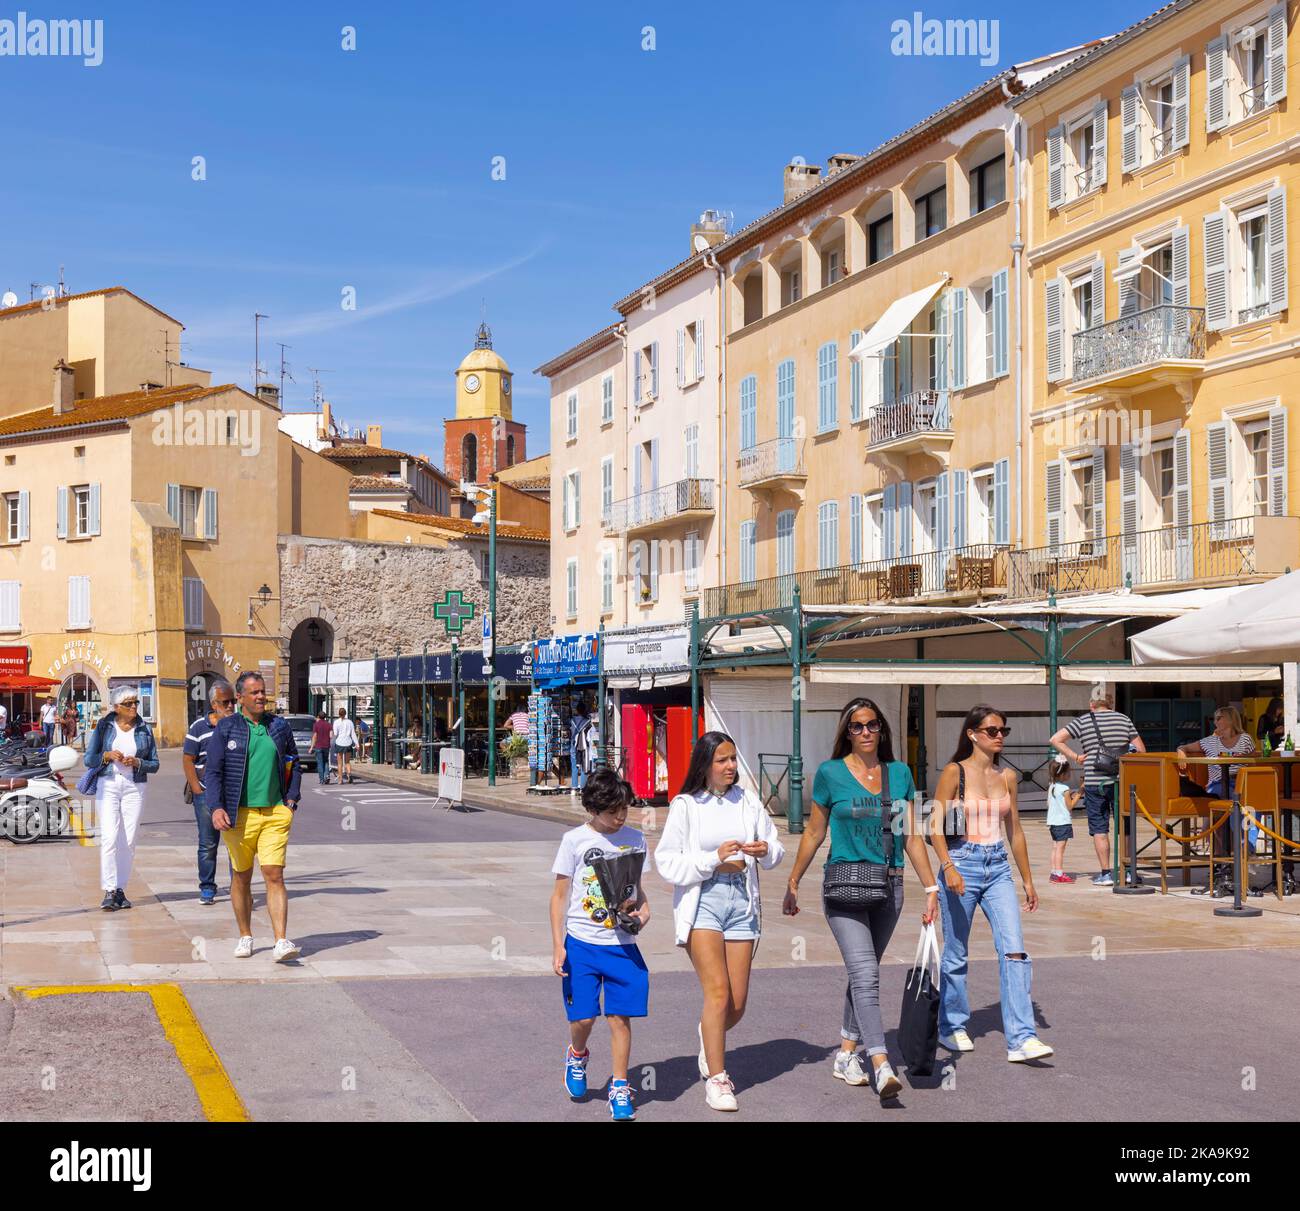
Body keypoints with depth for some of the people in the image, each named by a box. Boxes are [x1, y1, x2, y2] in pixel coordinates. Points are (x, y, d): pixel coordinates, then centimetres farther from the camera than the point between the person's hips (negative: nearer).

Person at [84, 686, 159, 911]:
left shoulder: (144, 729, 8)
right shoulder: (104, 726, 5)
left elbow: (154, 764, 9)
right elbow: (89, 759, 6)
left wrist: (137, 762, -9)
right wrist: (107, 755, -11)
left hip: (134, 787, 2)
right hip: (108, 785, -2)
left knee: (128, 841, 1)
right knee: (109, 837, -13)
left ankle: (120, 890, 10)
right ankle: (109, 891, -13)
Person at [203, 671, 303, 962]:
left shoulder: (279, 726, 9)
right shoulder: (226, 728, 0)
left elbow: (294, 764, 21)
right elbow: (213, 771, -4)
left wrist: (291, 799, 10)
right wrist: (216, 808, -17)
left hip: (275, 814, 1)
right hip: (239, 815, -1)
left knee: (274, 875, -8)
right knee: (241, 878, 10)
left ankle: (281, 943, -14)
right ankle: (245, 937, 26)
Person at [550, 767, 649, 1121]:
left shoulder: (634, 839, 6)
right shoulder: (575, 840, -4)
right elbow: (559, 896, -1)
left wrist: (643, 908, -4)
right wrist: (558, 946, -5)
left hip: (623, 944, 2)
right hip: (582, 943, -2)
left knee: (620, 1016, 0)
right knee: (583, 1016, 0)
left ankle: (620, 1089, 12)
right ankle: (576, 1056, 33)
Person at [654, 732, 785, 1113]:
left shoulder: (747, 801, 7)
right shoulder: (685, 805, -2)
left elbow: (776, 849, 13)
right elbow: (667, 863, -5)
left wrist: (766, 849, -10)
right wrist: (714, 859, -14)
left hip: (741, 902, 3)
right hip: (701, 901, -3)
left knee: (737, 1004, 4)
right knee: (718, 992, -14)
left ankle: (708, 1039, 38)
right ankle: (716, 1078, -1)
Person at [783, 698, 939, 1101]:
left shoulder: (899, 773, 8)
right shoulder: (830, 773, -1)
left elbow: (911, 837, 9)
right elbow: (814, 833, 6)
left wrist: (931, 888, 5)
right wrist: (793, 885, 8)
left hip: (888, 887, 4)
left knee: (865, 974, 12)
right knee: (865, 974, -15)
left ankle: (846, 1055, 26)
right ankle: (881, 1067, -20)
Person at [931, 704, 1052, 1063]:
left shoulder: (1007, 776, 9)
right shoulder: (955, 772, -5)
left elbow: (1014, 830, 16)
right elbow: (936, 826, -9)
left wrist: (1028, 880, 16)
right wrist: (948, 867, -22)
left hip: (997, 868, 4)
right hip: (962, 863, -4)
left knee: (1014, 950, -9)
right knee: (956, 955, 7)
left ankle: (1021, 1040, -10)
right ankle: (952, 1028, 26)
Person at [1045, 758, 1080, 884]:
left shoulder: (1051, 786, 8)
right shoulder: (1064, 788, -15)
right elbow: (1070, 806, -11)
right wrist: (1078, 795, -1)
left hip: (1052, 821, 8)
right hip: (1062, 822, -8)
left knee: (1055, 847, 11)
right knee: (1060, 847, -6)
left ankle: (1054, 872, 12)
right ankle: (1059, 874, -6)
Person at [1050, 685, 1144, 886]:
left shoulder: (1082, 721, 3)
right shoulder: (1124, 720, 9)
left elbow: (1056, 740, -3)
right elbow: (1141, 750, 12)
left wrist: (1075, 757, 2)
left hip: (1095, 782, -2)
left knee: (1099, 828, 4)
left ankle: (1106, 873, 3)